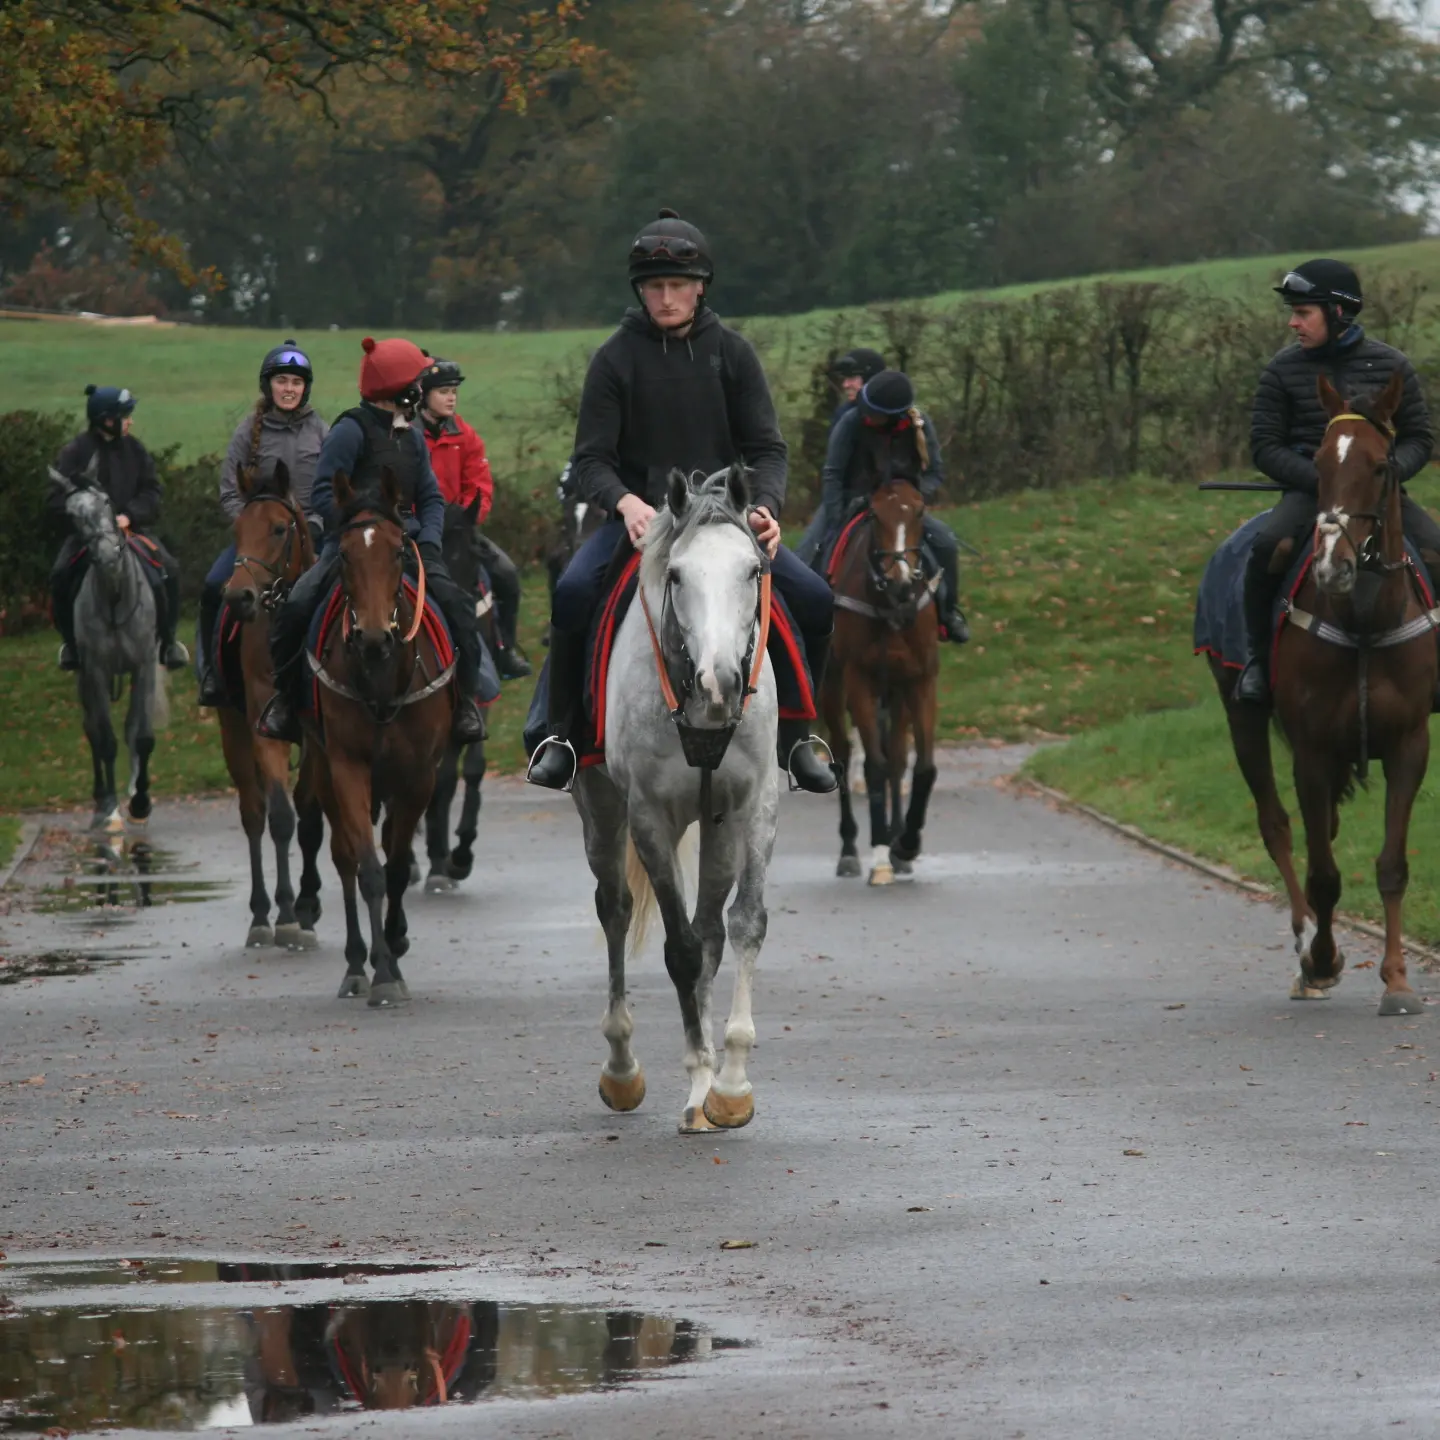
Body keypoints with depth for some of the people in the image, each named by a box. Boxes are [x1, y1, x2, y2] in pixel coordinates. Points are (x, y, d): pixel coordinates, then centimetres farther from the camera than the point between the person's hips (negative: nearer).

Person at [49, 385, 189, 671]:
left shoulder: (134, 450, 6)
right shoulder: (75, 453, -5)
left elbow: (151, 491, 1)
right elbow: (59, 500, -6)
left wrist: (130, 515, -17)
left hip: (132, 528, 2)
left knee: (169, 571, -20)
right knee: (61, 576, -26)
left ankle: (167, 640, -2)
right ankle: (70, 640, -4)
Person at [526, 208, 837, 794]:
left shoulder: (730, 351, 4)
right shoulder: (617, 358, -1)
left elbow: (766, 447, 2)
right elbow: (591, 458, -5)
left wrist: (765, 507, -19)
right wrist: (624, 502, -26)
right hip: (637, 513, -2)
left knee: (815, 601, -15)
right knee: (573, 591, -30)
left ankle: (794, 735, 4)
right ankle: (562, 734, -14)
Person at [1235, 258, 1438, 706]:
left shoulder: (1390, 365, 4)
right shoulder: (1284, 370, 2)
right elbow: (1265, 447, 0)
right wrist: (1319, 480, -17)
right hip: (1307, 487, -2)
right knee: (1268, 543, -33)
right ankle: (1256, 658, -18)